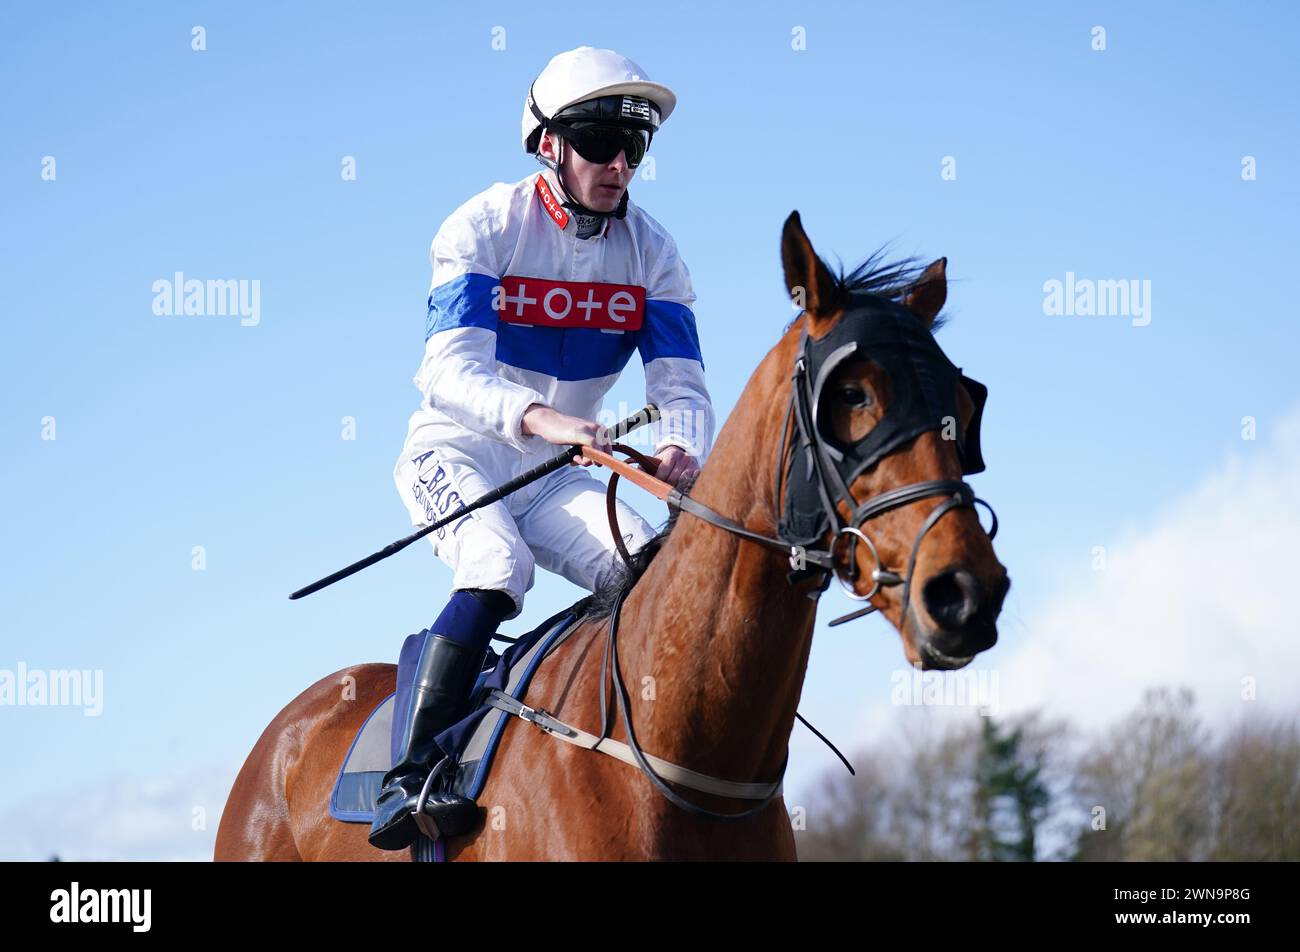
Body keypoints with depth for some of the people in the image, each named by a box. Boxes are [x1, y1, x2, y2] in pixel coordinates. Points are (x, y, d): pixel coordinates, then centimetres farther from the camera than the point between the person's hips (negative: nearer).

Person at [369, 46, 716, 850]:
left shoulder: (651, 251, -2)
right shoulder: (484, 228, -15)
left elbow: (680, 381, -8)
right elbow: (450, 369, -28)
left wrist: (684, 448, -33)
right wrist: (537, 417, -47)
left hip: (555, 476, 5)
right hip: (456, 453, -5)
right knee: (499, 566, -32)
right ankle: (408, 778, -35)